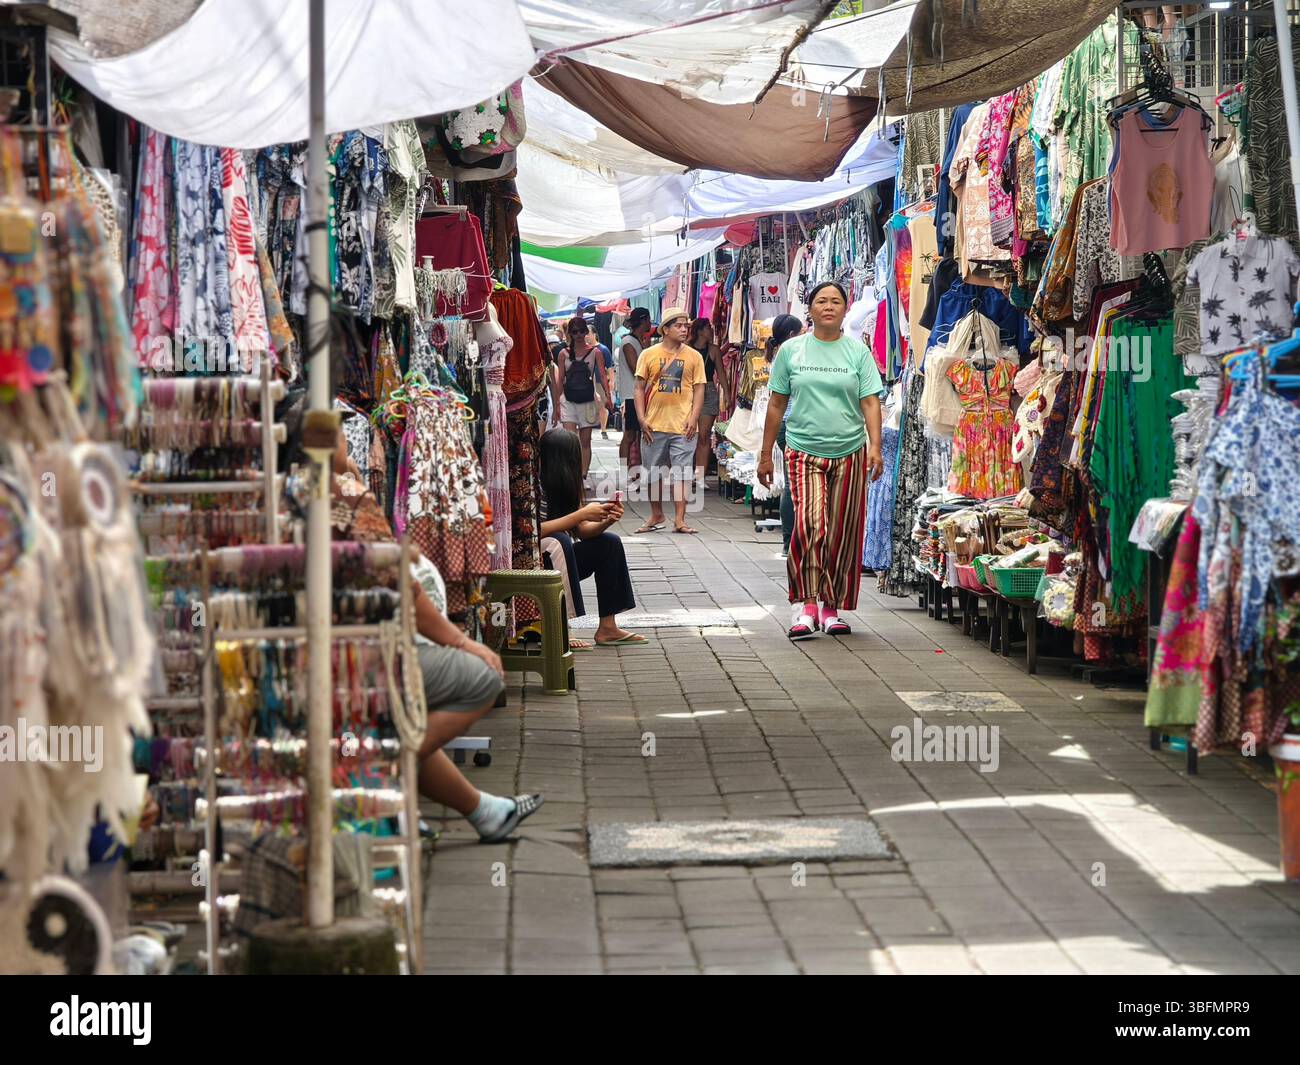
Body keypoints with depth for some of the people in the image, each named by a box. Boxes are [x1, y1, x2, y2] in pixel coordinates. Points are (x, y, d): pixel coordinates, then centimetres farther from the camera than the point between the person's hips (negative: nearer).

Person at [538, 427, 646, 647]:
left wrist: (607, 520, -15)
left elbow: (582, 531, 7)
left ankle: (607, 627, -1)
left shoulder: (565, 485, 6)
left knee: (609, 543, 1)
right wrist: (582, 514, -27)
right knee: (558, 541, -34)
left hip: (557, 562, 9)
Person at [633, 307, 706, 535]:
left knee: (680, 474, -3)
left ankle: (680, 520, -1)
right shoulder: (649, 355, 4)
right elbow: (640, 388, 5)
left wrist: (694, 418, -8)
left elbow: (699, 389, 4)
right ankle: (656, 516, 23)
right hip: (654, 425, 1)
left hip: (682, 426, -1)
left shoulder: (694, 356, 5)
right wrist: (642, 418, -4)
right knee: (653, 473, 10)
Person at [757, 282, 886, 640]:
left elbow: (870, 402, 1)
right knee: (809, 523, -19)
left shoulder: (857, 351, 6)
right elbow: (777, 404, 9)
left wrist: (875, 446, -13)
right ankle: (806, 604, -16)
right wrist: (765, 454, 8)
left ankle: (831, 607, 15)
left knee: (842, 534, 5)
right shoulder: (791, 350, 6)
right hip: (804, 452, -1)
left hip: (849, 453, 1)